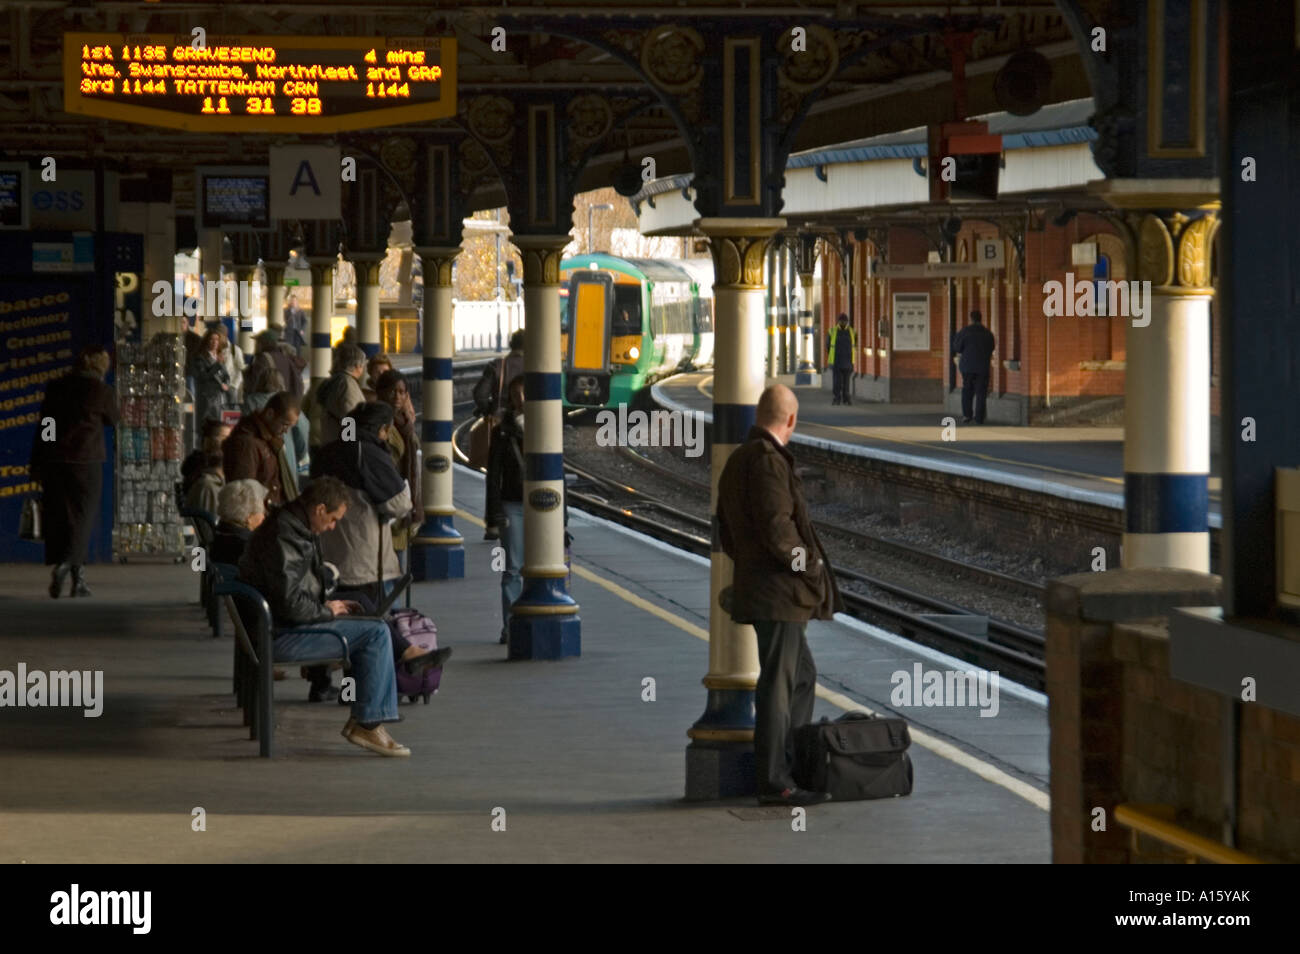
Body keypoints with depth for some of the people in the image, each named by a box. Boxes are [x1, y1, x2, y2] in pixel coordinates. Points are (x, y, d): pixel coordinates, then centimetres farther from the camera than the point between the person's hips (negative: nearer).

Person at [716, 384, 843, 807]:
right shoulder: (768, 460, -17)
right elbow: (777, 526, -23)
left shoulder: (737, 460, 14)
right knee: (777, 683, -5)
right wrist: (809, 566, -11)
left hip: (754, 581, 10)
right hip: (778, 593, -10)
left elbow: (726, 532, 20)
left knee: (802, 676, 18)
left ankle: (788, 762, 21)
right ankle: (773, 782, -1)